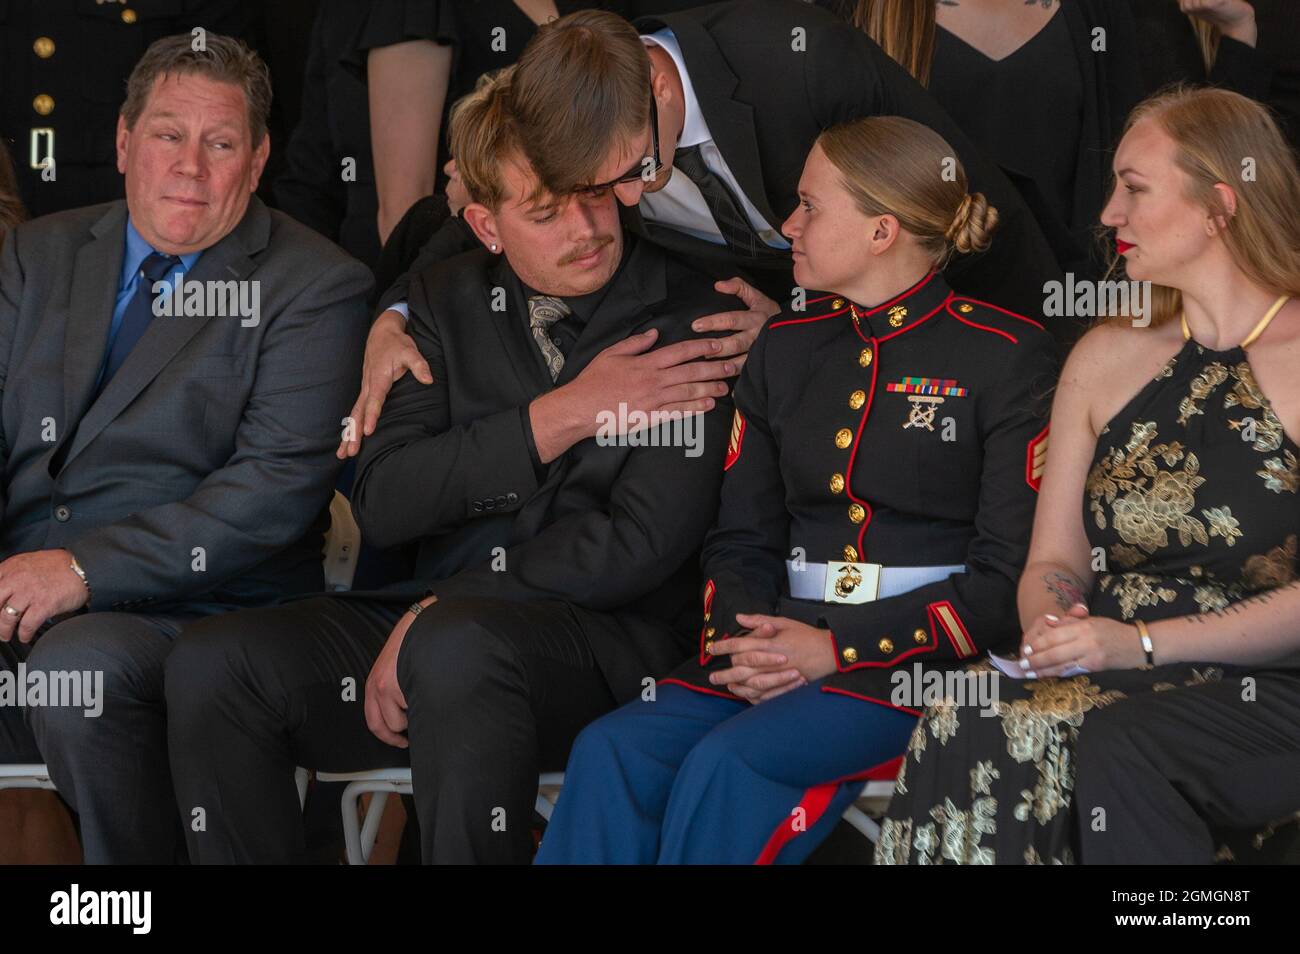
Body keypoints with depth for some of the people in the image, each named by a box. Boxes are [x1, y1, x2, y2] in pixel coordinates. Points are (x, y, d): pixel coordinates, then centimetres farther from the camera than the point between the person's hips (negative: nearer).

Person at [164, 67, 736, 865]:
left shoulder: (688, 320, -3)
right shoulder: (448, 303, 12)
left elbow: (642, 544, -12)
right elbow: (382, 505, 1)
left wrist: (439, 616, -13)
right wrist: (559, 419, -9)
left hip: (613, 641, -5)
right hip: (435, 609, 5)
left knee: (458, 644, -38)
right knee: (214, 662, -17)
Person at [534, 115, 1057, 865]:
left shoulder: (1006, 355, 0)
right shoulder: (786, 348, 19)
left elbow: (1010, 578, -6)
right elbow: (742, 539, 16)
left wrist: (837, 650, -13)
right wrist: (744, 641, -8)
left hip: (918, 663, -5)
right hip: (781, 650, 5)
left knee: (730, 762, -32)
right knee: (614, 750, -24)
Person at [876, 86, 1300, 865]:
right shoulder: (1106, 357, 16)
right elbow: (1055, 561, 15)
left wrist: (1144, 642, -19)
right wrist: (1051, 628, -7)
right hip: (1119, 683, 5)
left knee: (1114, 744, -36)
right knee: (967, 731, -27)